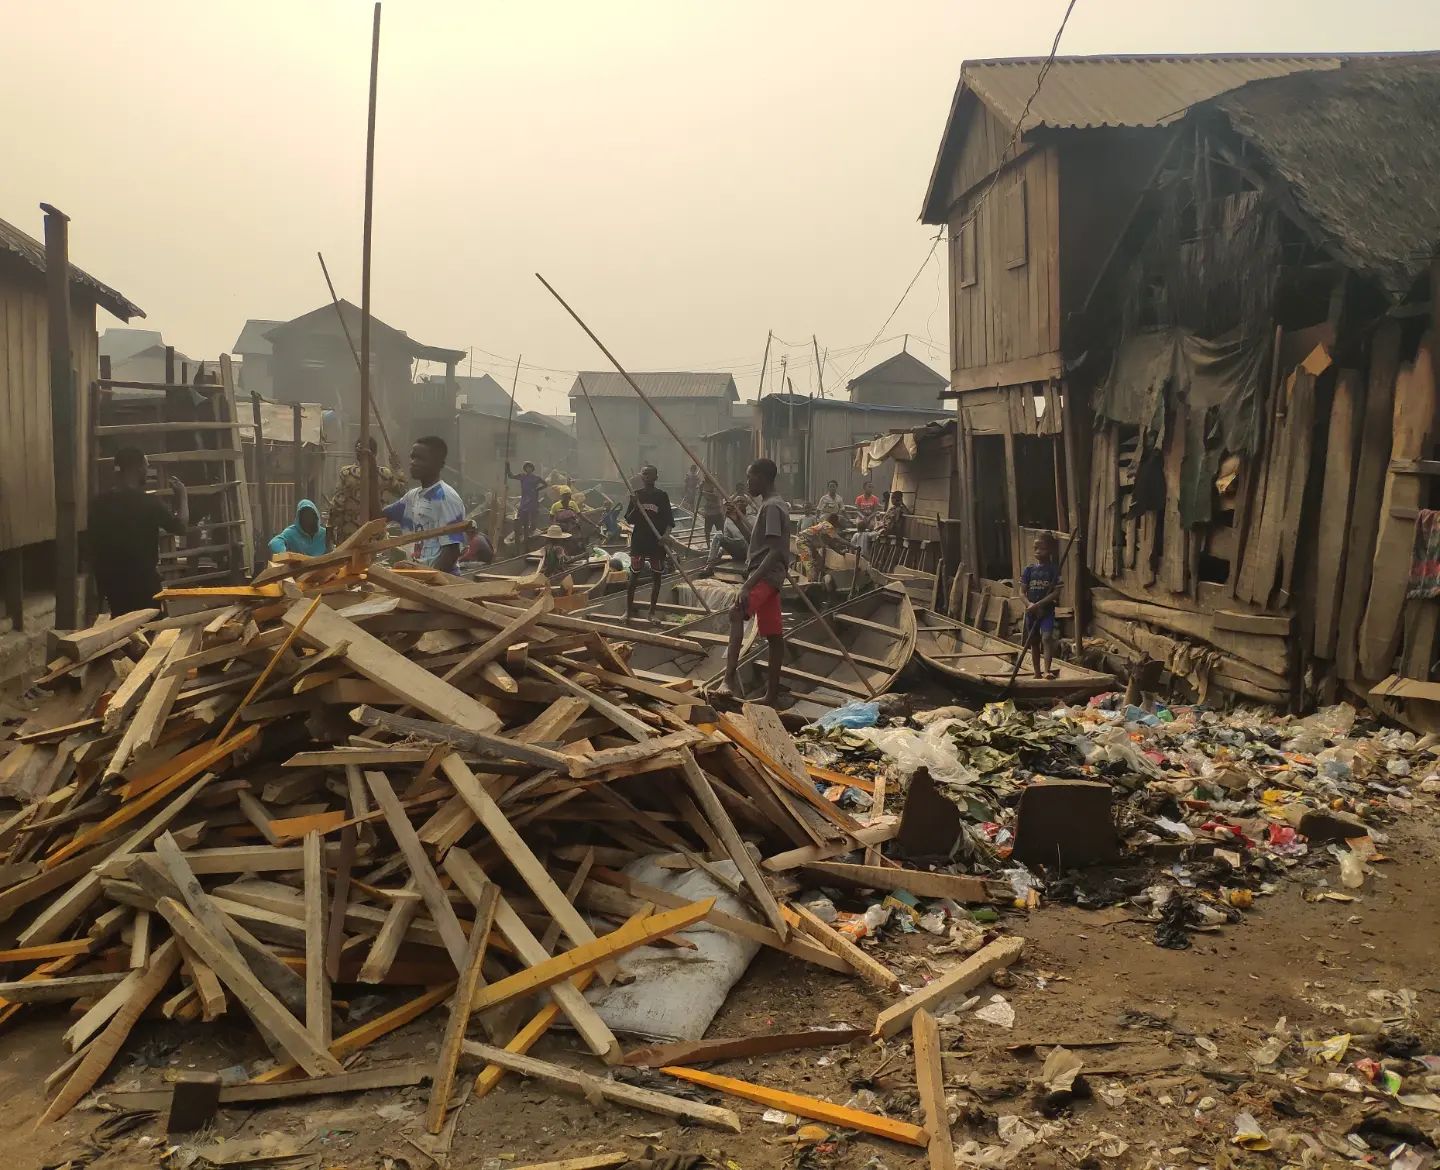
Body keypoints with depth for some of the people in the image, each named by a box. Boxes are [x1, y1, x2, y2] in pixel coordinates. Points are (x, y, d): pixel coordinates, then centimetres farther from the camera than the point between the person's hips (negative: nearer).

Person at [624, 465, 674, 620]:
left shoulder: (662, 495, -1)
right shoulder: (636, 494, 2)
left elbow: (669, 520, -3)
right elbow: (629, 520, 3)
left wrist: (664, 536, -19)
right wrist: (635, 506, -14)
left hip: (656, 542, 0)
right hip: (638, 540, 0)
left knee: (656, 576, 5)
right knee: (634, 575, 4)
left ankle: (652, 612, 15)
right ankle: (628, 610, 16)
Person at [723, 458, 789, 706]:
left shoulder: (772, 507, -15)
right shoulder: (769, 505, 17)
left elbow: (775, 551, -25)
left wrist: (748, 584, -31)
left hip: (765, 576, -11)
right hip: (767, 577, 11)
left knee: (736, 612, -33)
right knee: (773, 635, 11)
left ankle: (730, 675, -43)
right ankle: (772, 695, 17)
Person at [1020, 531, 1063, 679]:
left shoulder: (1054, 569, -5)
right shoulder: (1028, 570, 4)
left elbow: (1056, 592, -11)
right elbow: (1022, 592, 3)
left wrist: (1038, 604, -19)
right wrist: (1030, 604, -17)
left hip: (1047, 610, -4)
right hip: (1031, 611, 4)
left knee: (1046, 637, -23)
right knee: (1034, 642, 11)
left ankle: (1048, 670, -30)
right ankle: (1037, 674, 22)